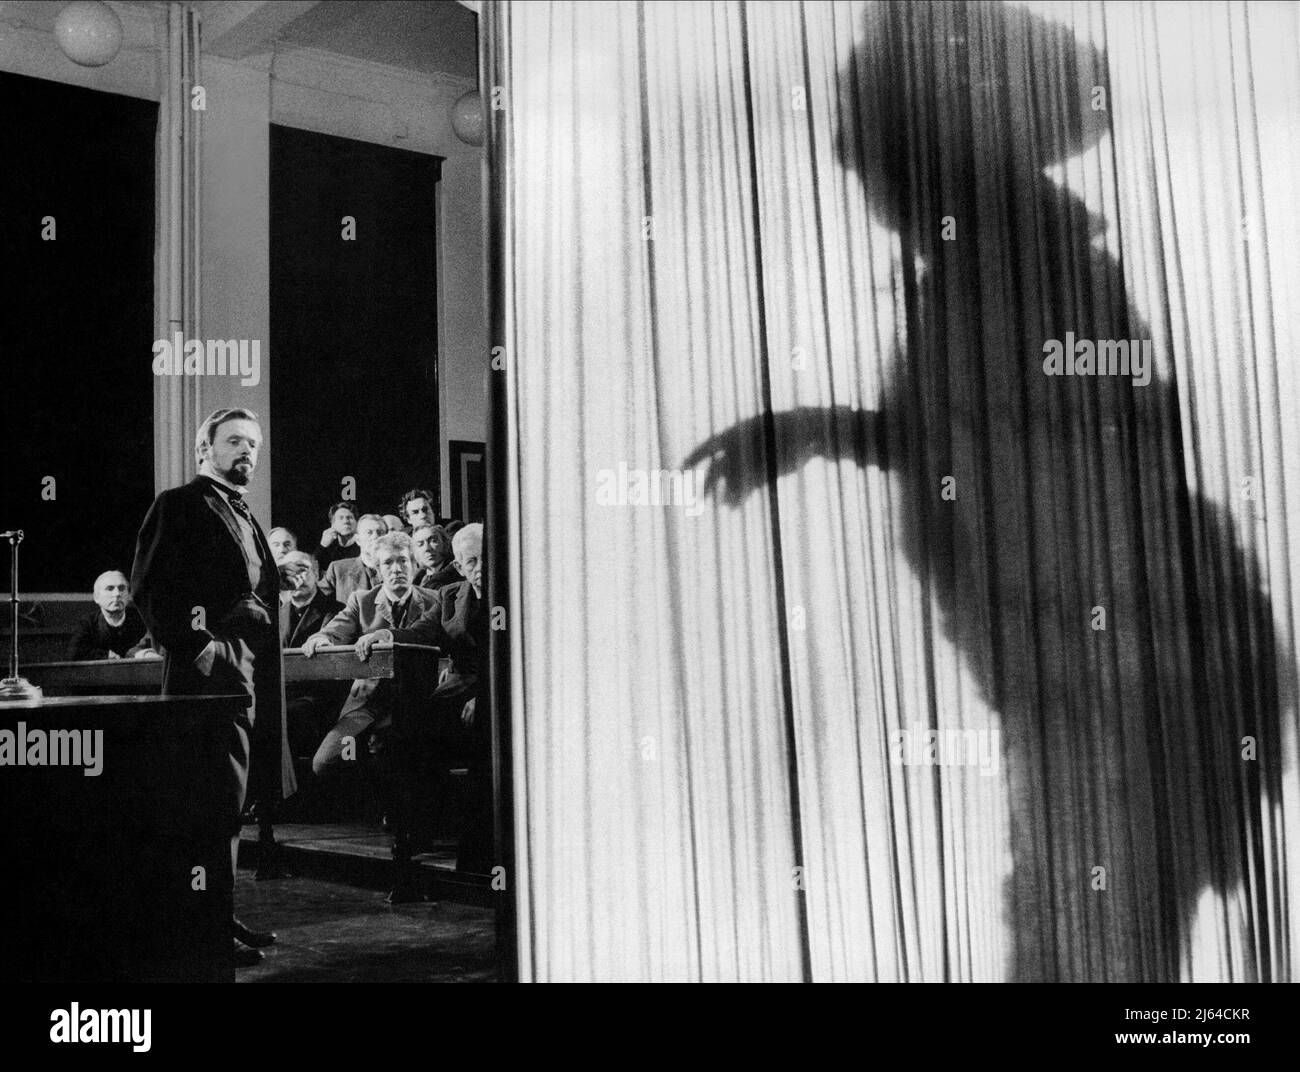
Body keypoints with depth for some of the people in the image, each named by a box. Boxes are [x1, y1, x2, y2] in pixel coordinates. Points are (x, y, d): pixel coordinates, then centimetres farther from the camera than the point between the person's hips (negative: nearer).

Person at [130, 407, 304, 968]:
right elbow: (149, 588, -13)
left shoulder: (243, 516, 22)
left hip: (252, 669, 9)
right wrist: (192, 645, -21)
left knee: (229, 797, 13)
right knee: (219, 796, -9)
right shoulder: (179, 505, -5)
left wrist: (273, 579, 12)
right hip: (212, 669, -9)